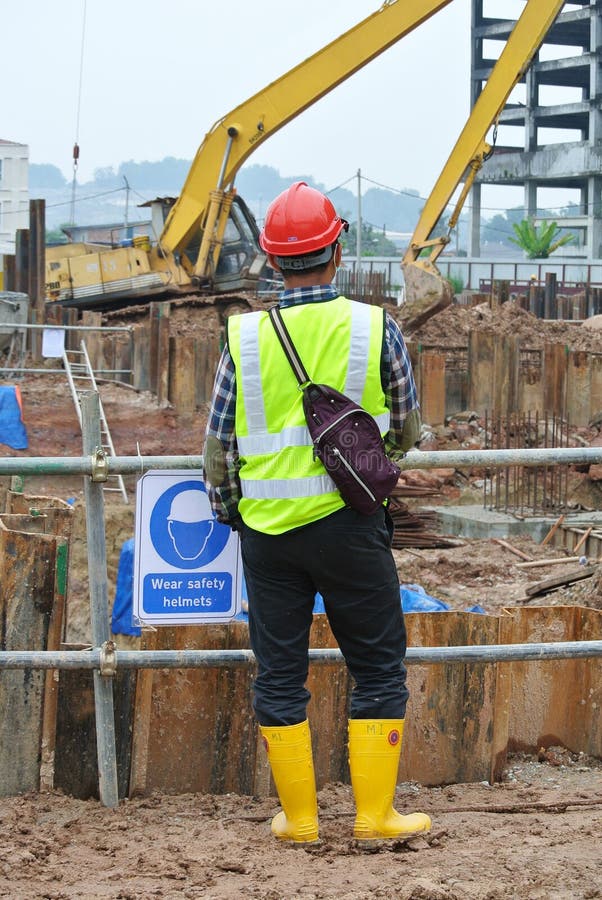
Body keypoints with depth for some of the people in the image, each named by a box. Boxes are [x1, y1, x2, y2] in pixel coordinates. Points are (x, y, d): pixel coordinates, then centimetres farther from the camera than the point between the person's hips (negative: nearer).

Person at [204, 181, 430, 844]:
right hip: (350, 525, -2)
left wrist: (225, 510, 19)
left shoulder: (244, 336, -2)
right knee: (378, 667, 9)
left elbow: (219, 445, 3)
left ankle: (297, 816, 15)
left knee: (279, 673, 10)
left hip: (267, 530, 2)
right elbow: (406, 431, 9)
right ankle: (374, 814, 9)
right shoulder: (375, 328, -4)